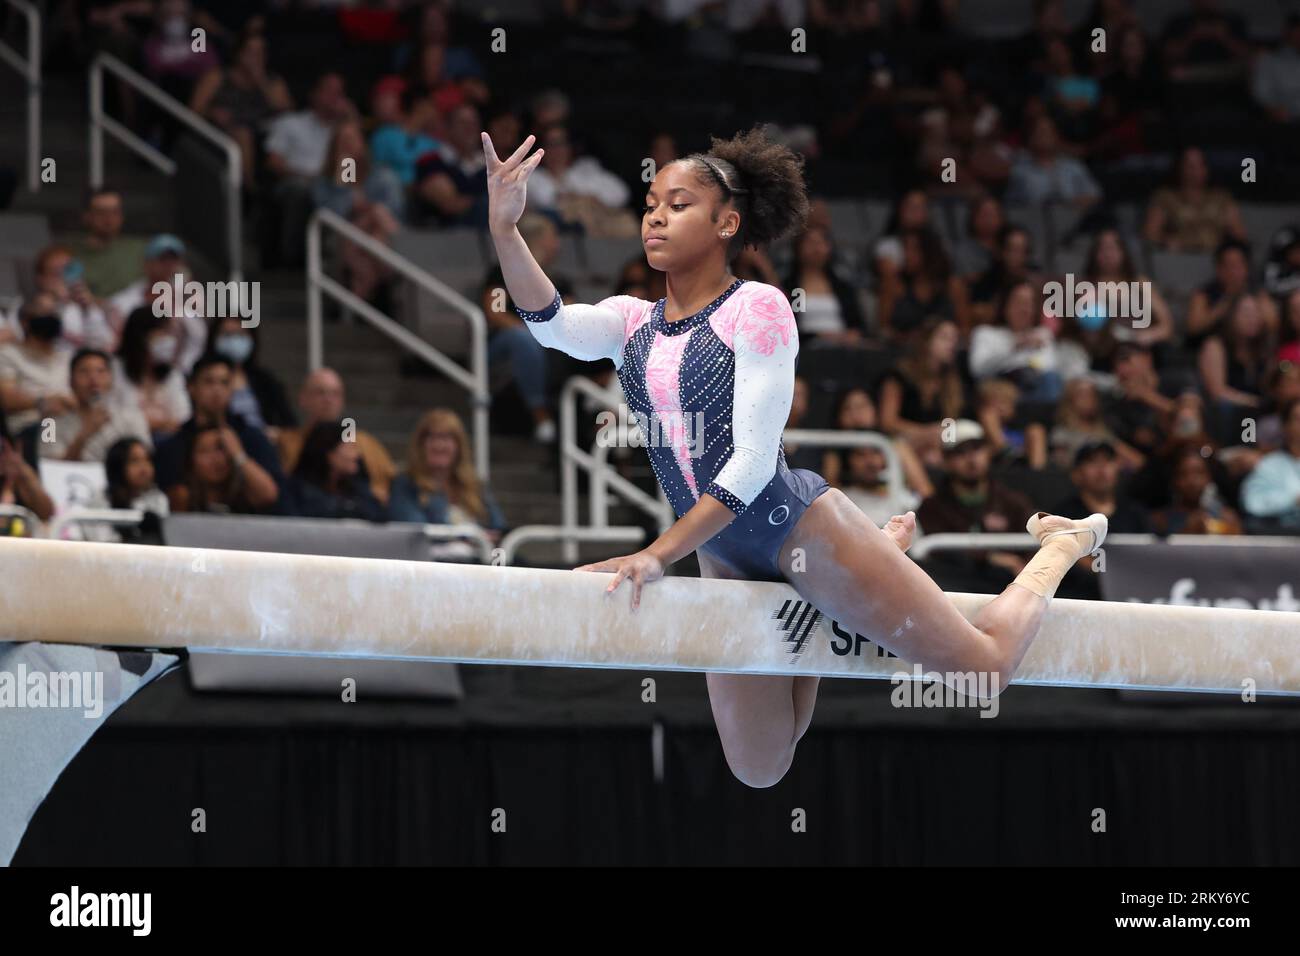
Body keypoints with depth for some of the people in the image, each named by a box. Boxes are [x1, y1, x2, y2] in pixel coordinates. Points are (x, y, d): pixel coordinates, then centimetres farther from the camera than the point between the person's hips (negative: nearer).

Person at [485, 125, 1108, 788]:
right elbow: (552, 324, -20)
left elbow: (753, 460, -22)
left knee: (987, 669, 0)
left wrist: (661, 554, -29)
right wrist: (503, 229, -36)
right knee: (759, 771, 17)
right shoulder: (631, 322, 1)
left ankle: (1062, 544, 33)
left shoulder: (756, 308, -16)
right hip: (724, 555, 6)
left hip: (799, 527, -6)